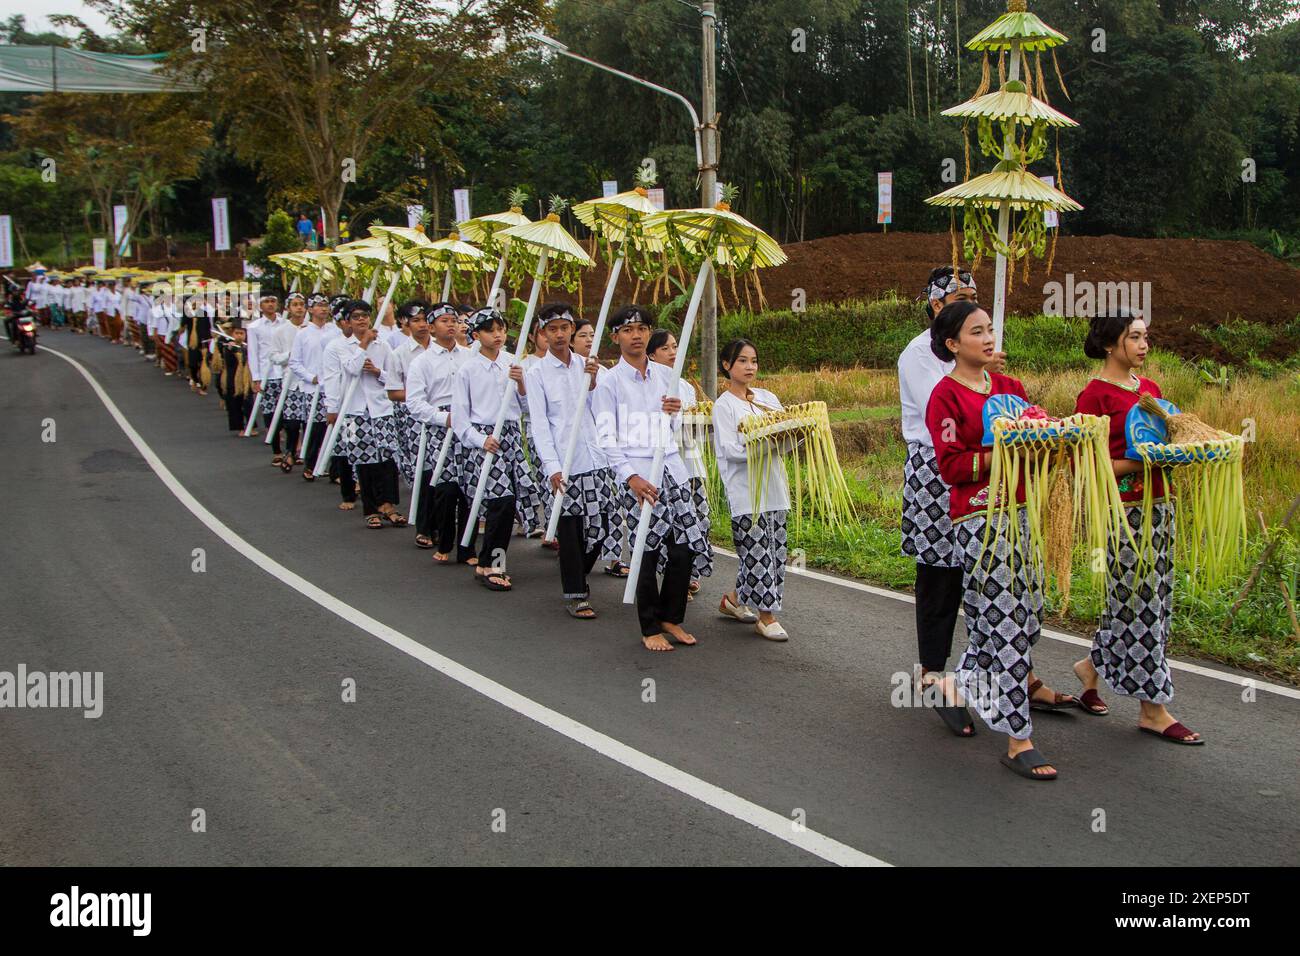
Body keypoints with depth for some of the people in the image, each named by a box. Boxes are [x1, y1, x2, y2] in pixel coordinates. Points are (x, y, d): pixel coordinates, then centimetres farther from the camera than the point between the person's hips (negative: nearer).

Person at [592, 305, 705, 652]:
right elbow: (607, 437, -7)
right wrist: (630, 476, -18)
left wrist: (675, 413, -1)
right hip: (635, 471, -5)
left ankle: (670, 618, 18)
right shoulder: (610, 381, -2)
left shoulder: (665, 375, 13)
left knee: (686, 544, 1)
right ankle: (650, 628, 10)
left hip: (670, 464, 5)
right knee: (648, 548, -4)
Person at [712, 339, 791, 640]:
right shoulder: (724, 405, -4)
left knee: (773, 550, 9)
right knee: (757, 551, -5)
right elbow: (731, 450, -14)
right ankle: (766, 615, 5)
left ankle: (733, 600, 25)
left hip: (773, 487, 6)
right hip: (745, 491, -6)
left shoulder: (767, 398, 13)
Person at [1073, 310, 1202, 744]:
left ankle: (1092, 667, 28)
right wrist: (1137, 463, -22)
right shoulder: (1094, 395, -10)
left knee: (1151, 599, 10)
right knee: (1137, 600, -3)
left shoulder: (1149, 388, 14)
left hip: (1158, 504, 8)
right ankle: (1153, 708, 6)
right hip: (1122, 509, -8)